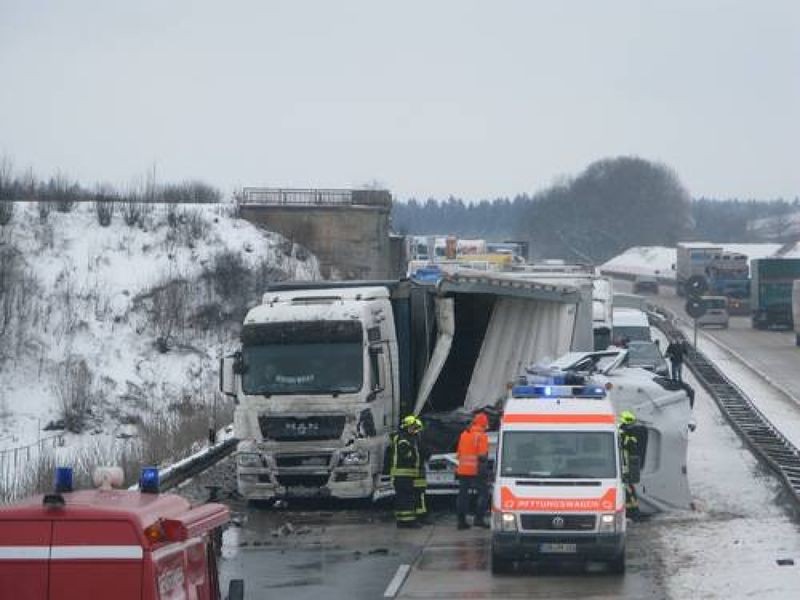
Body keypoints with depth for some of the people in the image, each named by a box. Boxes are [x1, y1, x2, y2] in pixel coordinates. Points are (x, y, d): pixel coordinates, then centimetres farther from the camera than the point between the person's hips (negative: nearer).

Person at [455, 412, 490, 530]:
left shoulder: (464, 434, 14)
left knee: (463, 495, 10)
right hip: (475, 471, -7)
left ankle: (461, 521, 11)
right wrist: (484, 470, -14)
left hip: (463, 470, 7)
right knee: (483, 493, 2)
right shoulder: (481, 436, -8)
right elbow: (482, 456, -15)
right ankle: (479, 519, -7)